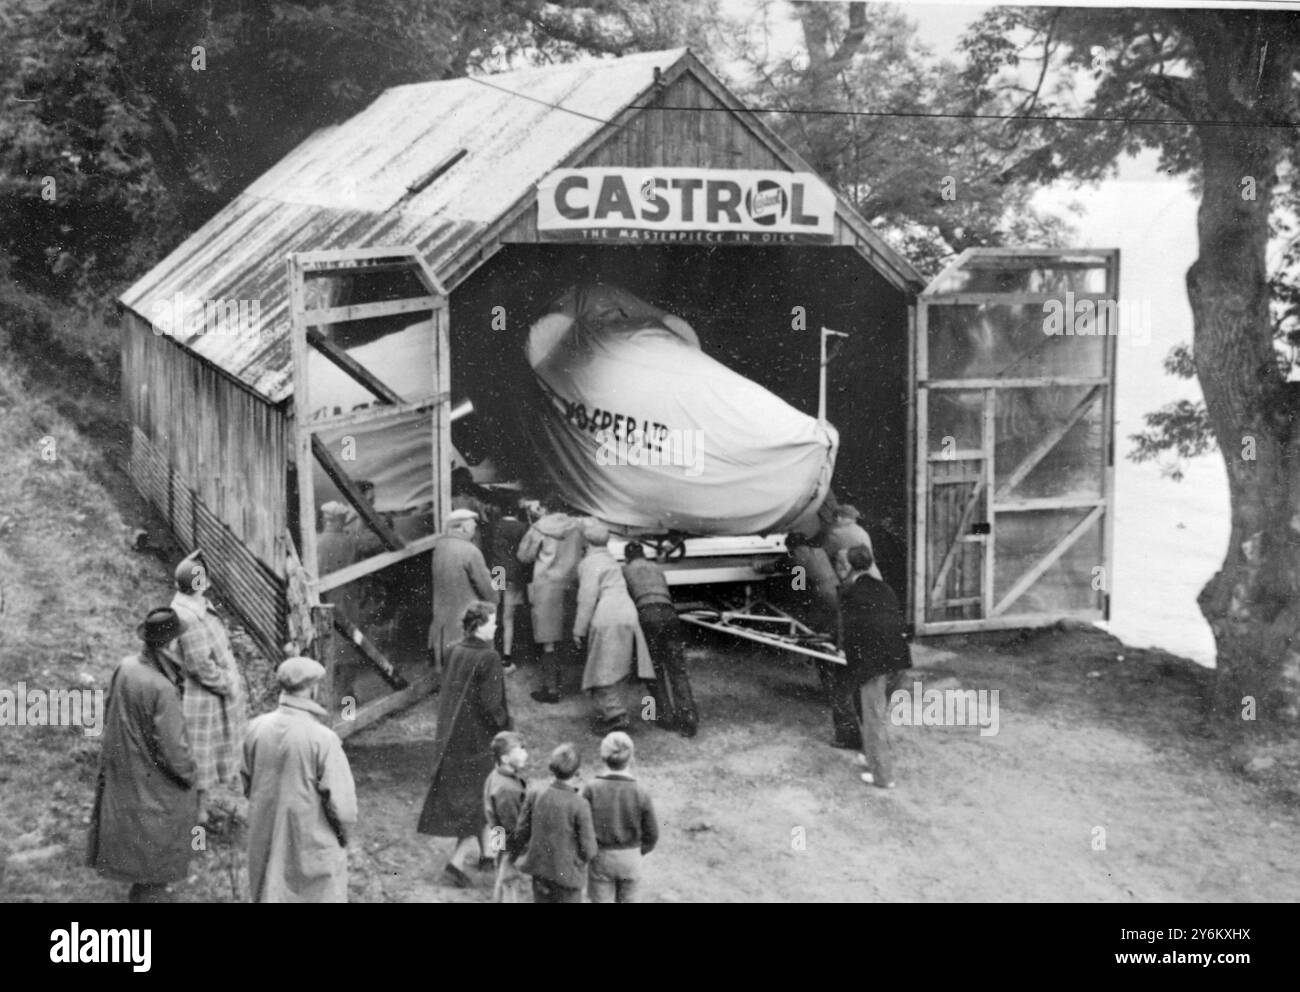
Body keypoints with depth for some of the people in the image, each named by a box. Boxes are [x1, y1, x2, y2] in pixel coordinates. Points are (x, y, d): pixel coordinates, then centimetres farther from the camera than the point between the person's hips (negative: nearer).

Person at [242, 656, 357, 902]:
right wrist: (344, 833, 2)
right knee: (320, 894, 11)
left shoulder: (257, 728, -7)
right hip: (313, 839, -5)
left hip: (266, 837, 5)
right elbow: (340, 799, -16)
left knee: (269, 893, 18)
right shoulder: (322, 738, -21)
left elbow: (246, 781, 7)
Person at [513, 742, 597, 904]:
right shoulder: (580, 805, -19)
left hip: (540, 873, 4)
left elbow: (521, 837, -2)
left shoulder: (534, 797, -8)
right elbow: (588, 851, -14)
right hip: (568, 875, -4)